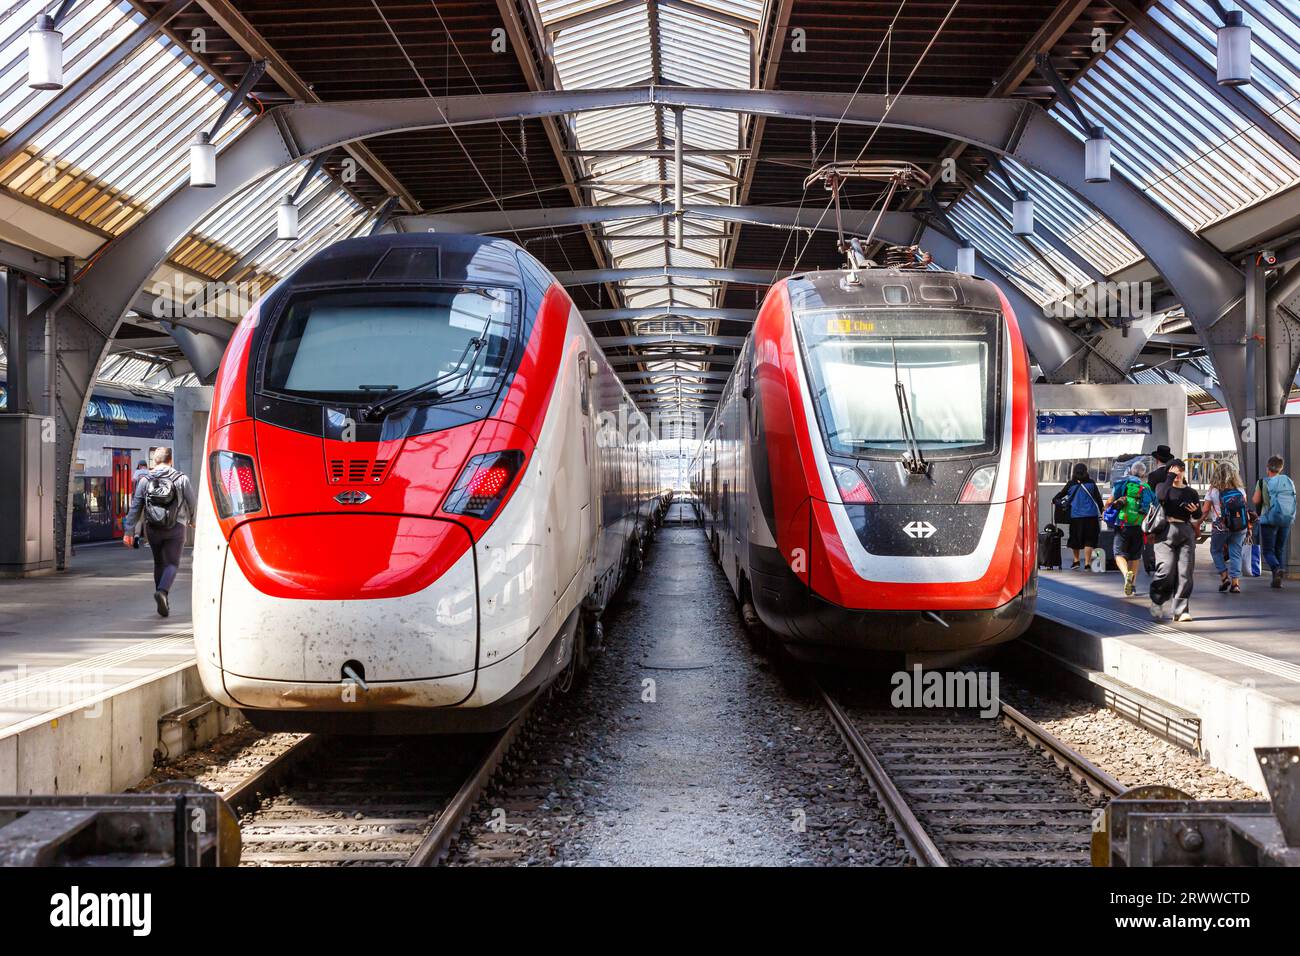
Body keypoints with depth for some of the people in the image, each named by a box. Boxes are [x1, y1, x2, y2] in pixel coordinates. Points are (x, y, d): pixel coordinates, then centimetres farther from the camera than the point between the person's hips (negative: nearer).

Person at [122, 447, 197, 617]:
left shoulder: (145, 481, 3)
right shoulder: (181, 479, -1)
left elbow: (135, 507, 1)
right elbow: (192, 503, 5)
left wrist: (129, 531, 2)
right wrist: (192, 520, 25)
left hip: (153, 528, 3)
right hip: (176, 527, -2)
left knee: (159, 562, 16)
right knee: (172, 563, 1)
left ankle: (163, 602, 18)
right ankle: (163, 591, -25)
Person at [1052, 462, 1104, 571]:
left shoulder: (1071, 484, 1)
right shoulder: (1091, 483, 0)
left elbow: (1061, 494, 11)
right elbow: (1098, 499, 1)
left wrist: (1054, 500, 31)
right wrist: (1101, 512, 8)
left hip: (1075, 516, 1)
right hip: (1091, 516, -1)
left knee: (1075, 538, 16)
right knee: (1089, 540, 3)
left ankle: (1076, 560, 25)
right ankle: (1087, 563, -3)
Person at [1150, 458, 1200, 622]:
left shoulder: (1191, 492, 17)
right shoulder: (1163, 486, 11)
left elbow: (1197, 517, 15)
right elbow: (1161, 497, -14)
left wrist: (1195, 511, -7)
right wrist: (1170, 477, -6)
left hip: (1186, 531, 2)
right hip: (1166, 531, -2)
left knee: (1185, 572, -4)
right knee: (1166, 570, -14)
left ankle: (1181, 611, -1)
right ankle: (1157, 602, 10)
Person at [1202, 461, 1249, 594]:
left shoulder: (1212, 491, -6)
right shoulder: (1240, 490, 2)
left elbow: (1205, 511, -4)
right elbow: (1245, 508, 7)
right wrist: (1248, 524, 17)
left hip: (1220, 527, -2)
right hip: (1240, 527, 3)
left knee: (1216, 550, 18)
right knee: (1235, 553, 7)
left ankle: (1224, 576, 7)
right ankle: (1235, 582, 1)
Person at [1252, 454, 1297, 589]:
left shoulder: (1263, 482, -8)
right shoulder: (1289, 482, 4)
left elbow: (1256, 500, -7)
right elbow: (1293, 501, 11)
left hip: (1268, 520, -4)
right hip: (1286, 521, 4)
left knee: (1268, 550, 2)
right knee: (1280, 550, 14)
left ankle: (1277, 568, -27)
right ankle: (1277, 580, 8)